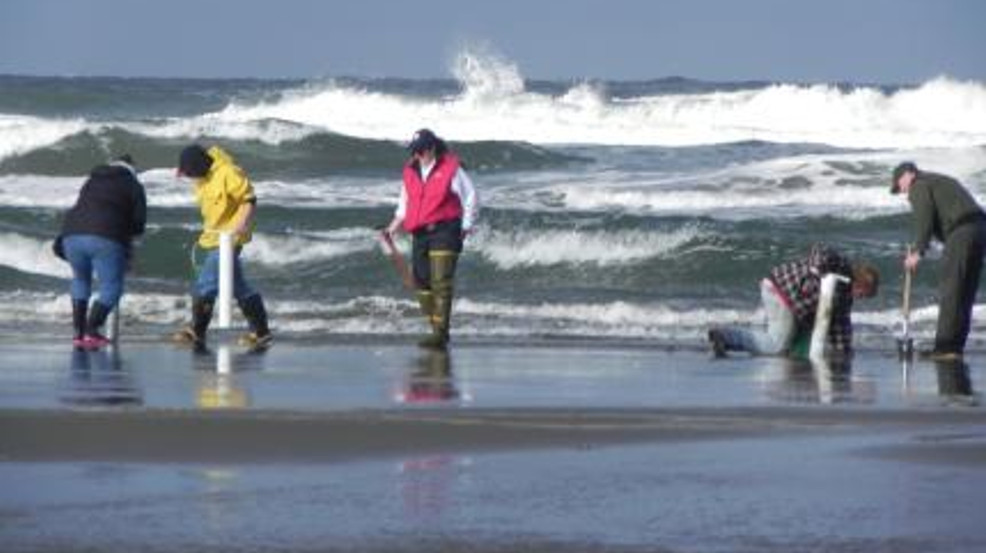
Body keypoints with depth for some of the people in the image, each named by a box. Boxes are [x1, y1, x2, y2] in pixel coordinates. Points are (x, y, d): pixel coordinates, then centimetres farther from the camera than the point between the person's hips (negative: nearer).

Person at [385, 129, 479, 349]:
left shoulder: (451, 168, -5)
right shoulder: (410, 171, 12)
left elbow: (471, 198, 0)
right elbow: (405, 200, 25)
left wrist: (466, 227, -2)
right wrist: (398, 220, 10)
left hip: (444, 231, -6)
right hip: (420, 233, 6)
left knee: (441, 282, -15)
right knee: (422, 283, 6)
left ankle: (440, 333, -18)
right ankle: (437, 329, 18)